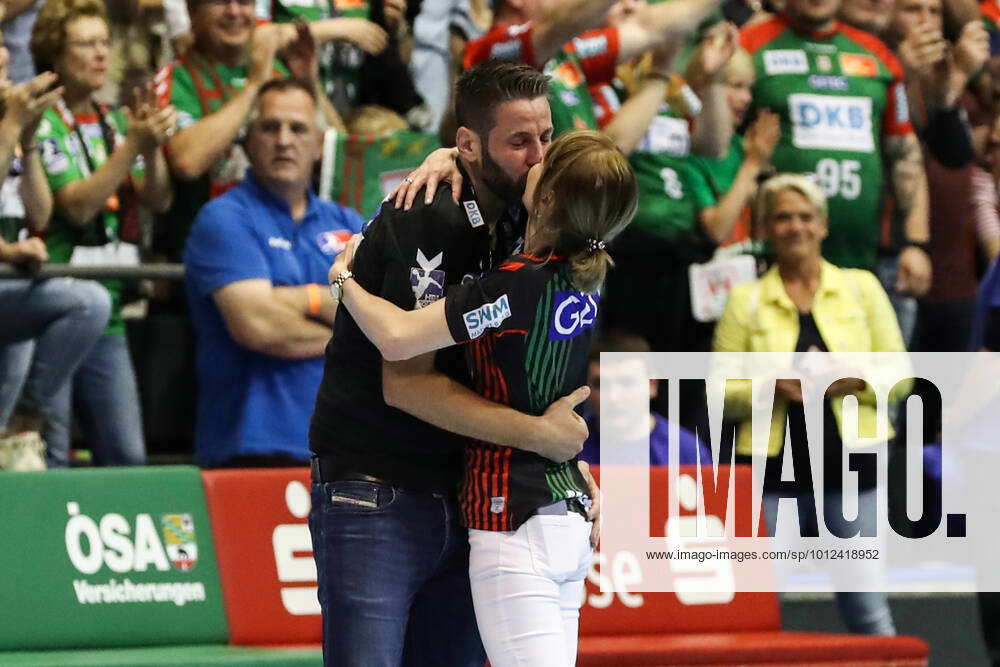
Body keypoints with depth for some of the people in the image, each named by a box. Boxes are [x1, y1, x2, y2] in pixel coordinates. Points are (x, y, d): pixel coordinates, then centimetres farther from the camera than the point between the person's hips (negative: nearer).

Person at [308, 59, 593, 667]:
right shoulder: (423, 224, -15)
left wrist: (566, 449, 2)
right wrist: (538, 434, -22)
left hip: (464, 500, 8)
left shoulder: (517, 224, 9)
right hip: (374, 497, -7)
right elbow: (406, 383, -22)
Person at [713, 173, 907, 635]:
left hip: (851, 459, 0)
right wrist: (773, 388, -13)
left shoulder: (861, 287, 10)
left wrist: (851, 381, -10)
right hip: (774, 460, 0)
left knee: (865, 600, -3)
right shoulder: (745, 299, 8)